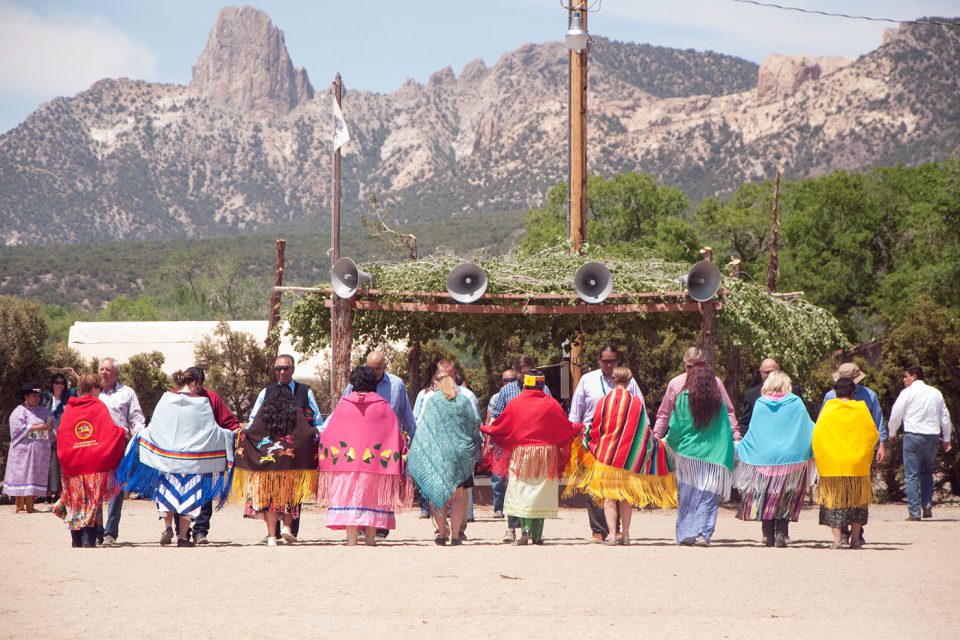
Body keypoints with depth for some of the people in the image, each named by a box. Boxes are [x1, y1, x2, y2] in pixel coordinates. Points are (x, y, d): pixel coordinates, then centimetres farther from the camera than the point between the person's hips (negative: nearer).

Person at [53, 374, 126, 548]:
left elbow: (61, 438, 6)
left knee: (75, 504, 9)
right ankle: (89, 540, -11)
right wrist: (122, 432, 12)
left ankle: (76, 540, 9)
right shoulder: (99, 406, -1)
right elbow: (111, 431, -7)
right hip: (96, 463, -3)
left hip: (72, 465, 3)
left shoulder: (68, 409, 8)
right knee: (93, 504, -1)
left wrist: (66, 459, 15)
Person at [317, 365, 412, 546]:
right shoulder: (383, 406, 0)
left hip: (346, 459, 0)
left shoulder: (344, 404, 2)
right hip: (375, 461, 0)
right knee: (372, 497, 8)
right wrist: (403, 454, 8)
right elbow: (396, 433, 0)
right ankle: (370, 537, 4)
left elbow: (328, 431, 6)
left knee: (348, 496, 3)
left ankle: (351, 538, -4)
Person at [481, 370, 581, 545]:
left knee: (521, 491, 5)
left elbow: (499, 426, 5)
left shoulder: (515, 403, -3)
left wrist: (483, 428, 25)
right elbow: (566, 427, 1)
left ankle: (525, 529, -12)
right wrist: (578, 428, 23)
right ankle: (537, 535, 4)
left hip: (520, 453, 0)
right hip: (546, 455, 0)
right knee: (541, 492, 6)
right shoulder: (551, 404, -5)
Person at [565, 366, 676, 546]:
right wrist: (653, 444, 18)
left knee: (608, 496, -1)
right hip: (629, 456, 1)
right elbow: (644, 429, 2)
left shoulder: (604, 401, -4)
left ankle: (612, 534, -13)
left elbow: (595, 429, 0)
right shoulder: (637, 402, -3)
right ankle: (625, 534, 13)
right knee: (626, 496, 13)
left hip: (606, 455, -1)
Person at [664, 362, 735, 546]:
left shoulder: (683, 398, -5)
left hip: (687, 452, -1)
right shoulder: (718, 401, 0)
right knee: (708, 497, 2)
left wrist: (669, 442, 16)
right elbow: (726, 430, 4)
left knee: (687, 496, 8)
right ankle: (703, 533, -10)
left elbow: (675, 427, -4)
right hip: (712, 456, 1)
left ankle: (686, 533, 6)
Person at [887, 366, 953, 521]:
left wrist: (892, 433, 17)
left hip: (913, 435, -5)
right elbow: (945, 417, 14)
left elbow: (896, 415, 0)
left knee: (912, 475, -1)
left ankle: (914, 512, -4)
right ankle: (927, 506, 6)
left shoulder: (907, 393, -3)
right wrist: (946, 439, 23)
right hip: (933, 437, 5)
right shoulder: (935, 393, 12)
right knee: (927, 473, 19)